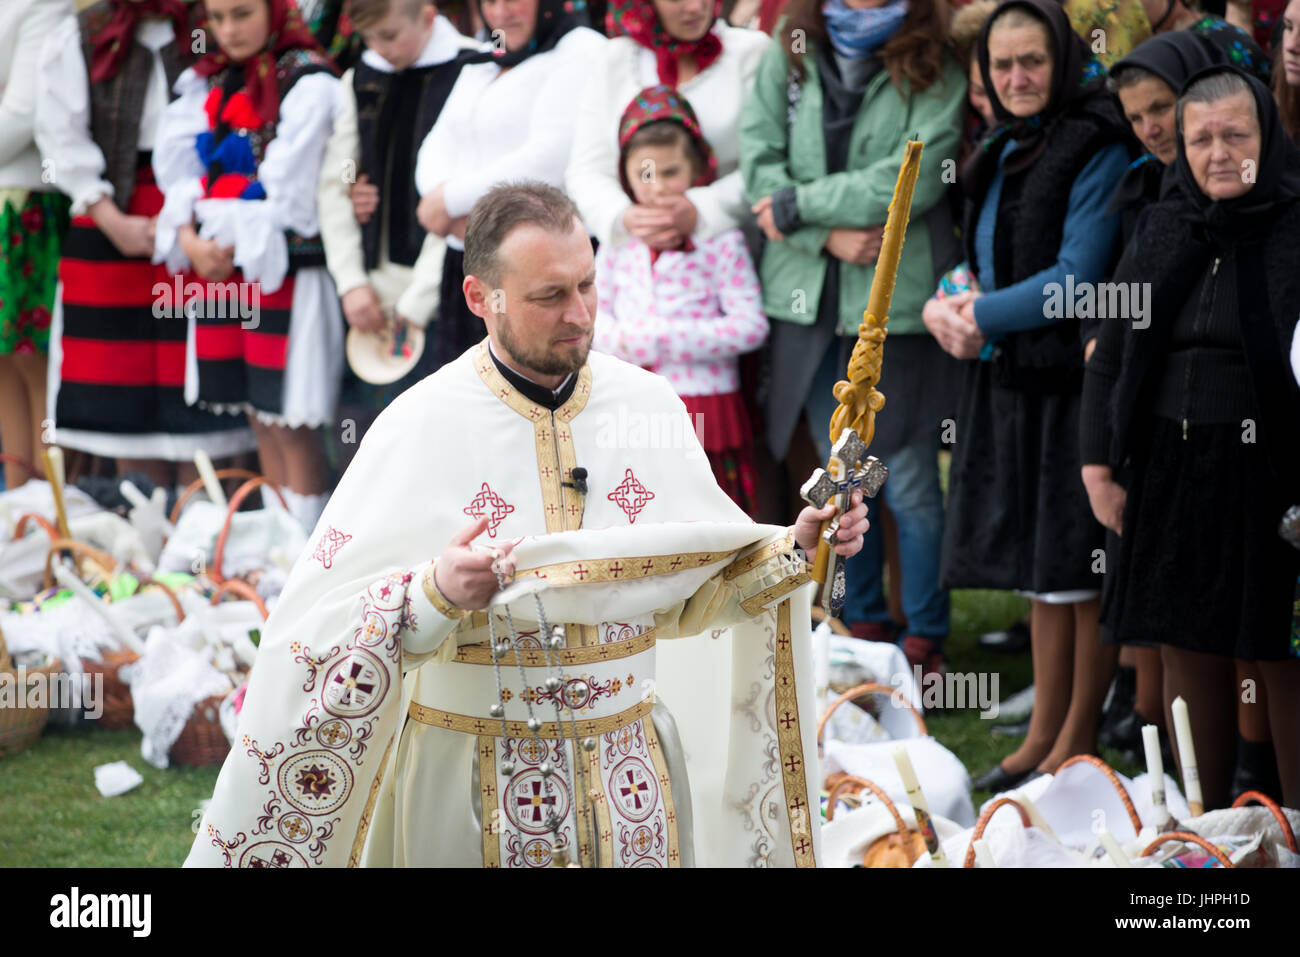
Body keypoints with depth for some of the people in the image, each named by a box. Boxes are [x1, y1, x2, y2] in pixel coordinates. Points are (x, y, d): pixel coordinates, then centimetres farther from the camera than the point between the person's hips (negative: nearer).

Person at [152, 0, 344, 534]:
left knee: (290, 423, -7)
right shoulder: (206, 83, 14)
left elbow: (287, 189, -13)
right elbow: (178, 165, 8)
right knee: (258, 415, 12)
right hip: (216, 267, 7)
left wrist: (232, 246, -8)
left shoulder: (308, 83, -9)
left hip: (281, 264, -7)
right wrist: (191, 240, -7)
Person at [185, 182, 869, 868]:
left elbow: (699, 583, 7)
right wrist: (435, 594, -34)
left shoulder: (647, 405, 0)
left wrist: (797, 545, -8)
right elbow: (323, 624, -17)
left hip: (630, 774, 3)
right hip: (470, 781, -3)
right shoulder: (421, 426, -12)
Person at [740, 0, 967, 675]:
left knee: (910, 485, 2)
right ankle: (862, 625, 29)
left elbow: (913, 181, -16)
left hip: (898, 300, -3)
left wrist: (800, 206, -12)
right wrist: (830, 234, -15)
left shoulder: (934, 74, -5)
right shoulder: (788, 56, 4)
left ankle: (925, 639, 16)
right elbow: (759, 161, -3)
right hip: (808, 297, 3)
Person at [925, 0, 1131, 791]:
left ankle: (1077, 743, 8)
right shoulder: (1002, 156, 14)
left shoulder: (1097, 152, -12)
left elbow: (1076, 279, -17)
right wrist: (946, 308, -1)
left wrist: (981, 317, -12)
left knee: (1080, 571, -1)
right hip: (1011, 384, 8)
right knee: (1040, 569, 14)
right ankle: (1042, 736, 22)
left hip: (1075, 383, -8)